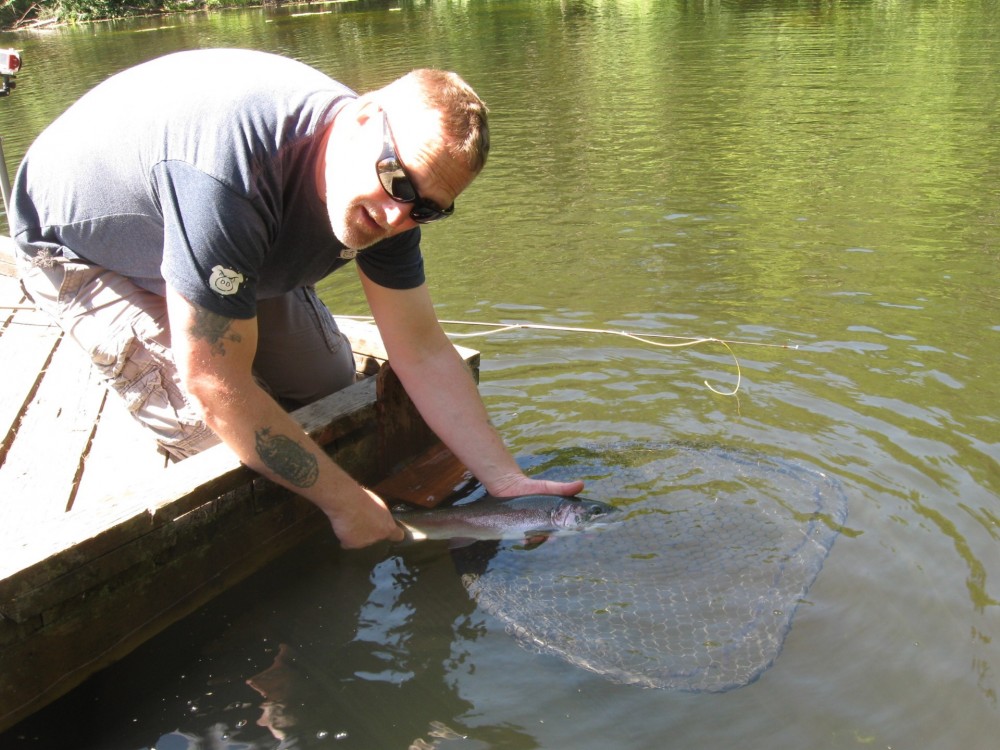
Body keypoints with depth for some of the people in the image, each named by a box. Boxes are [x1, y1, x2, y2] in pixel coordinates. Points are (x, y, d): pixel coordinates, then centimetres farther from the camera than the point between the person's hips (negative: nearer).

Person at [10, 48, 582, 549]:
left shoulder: (387, 200, -20)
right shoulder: (227, 171, -43)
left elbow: (424, 351, -14)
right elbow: (217, 386, -38)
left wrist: (507, 481, -19)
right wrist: (345, 501, -29)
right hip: (76, 245, -6)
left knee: (329, 380, 0)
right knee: (220, 438, -19)